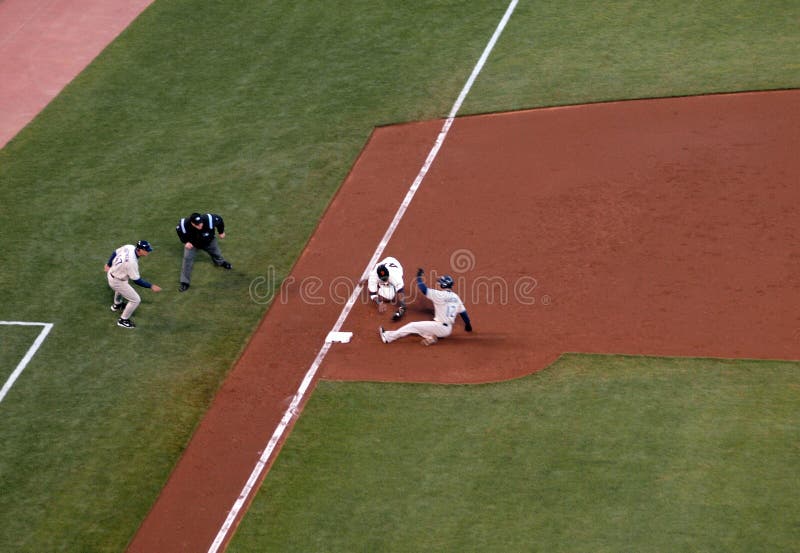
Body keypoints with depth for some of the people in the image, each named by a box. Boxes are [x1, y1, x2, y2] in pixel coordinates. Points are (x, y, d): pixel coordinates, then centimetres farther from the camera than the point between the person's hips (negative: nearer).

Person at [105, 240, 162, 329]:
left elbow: (115, 253, 3)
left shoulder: (129, 247, -15)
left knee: (121, 287, 40)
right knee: (135, 300, 2)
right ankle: (123, 321, 20)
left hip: (111, 272, 9)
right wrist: (151, 286, -22)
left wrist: (108, 265, 20)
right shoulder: (132, 262, -38)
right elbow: (136, 280, -28)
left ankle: (117, 305, 66)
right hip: (117, 281, -9)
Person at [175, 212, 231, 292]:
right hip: (192, 243, -1)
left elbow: (219, 220, -19)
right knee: (187, 258, -15)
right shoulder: (184, 224, -42)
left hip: (208, 241, 1)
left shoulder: (209, 220, -44)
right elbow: (179, 230, -14)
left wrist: (221, 232, -2)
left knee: (216, 252, 22)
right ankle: (184, 282, -1)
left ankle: (221, 262, 61)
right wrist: (185, 241, -19)